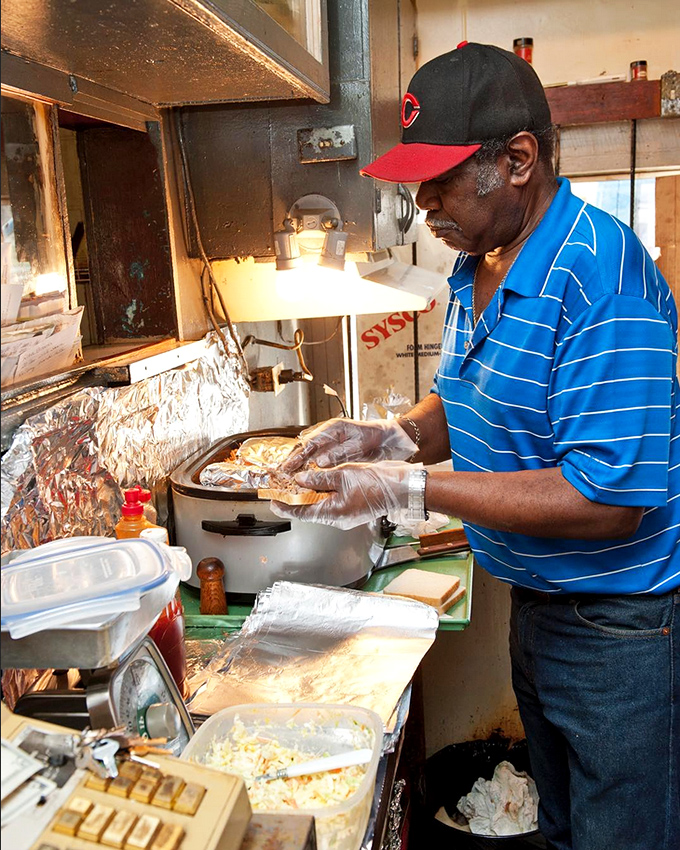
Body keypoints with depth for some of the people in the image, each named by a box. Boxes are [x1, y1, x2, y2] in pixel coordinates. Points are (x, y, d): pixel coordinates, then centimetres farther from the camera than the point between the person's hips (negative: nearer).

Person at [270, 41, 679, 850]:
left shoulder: (600, 275, -26)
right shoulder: (477, 268, 4)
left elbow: (609, 498, -29)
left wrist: (412, 489, -28)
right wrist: (389, 436, -6)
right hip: (535, 603, 8)